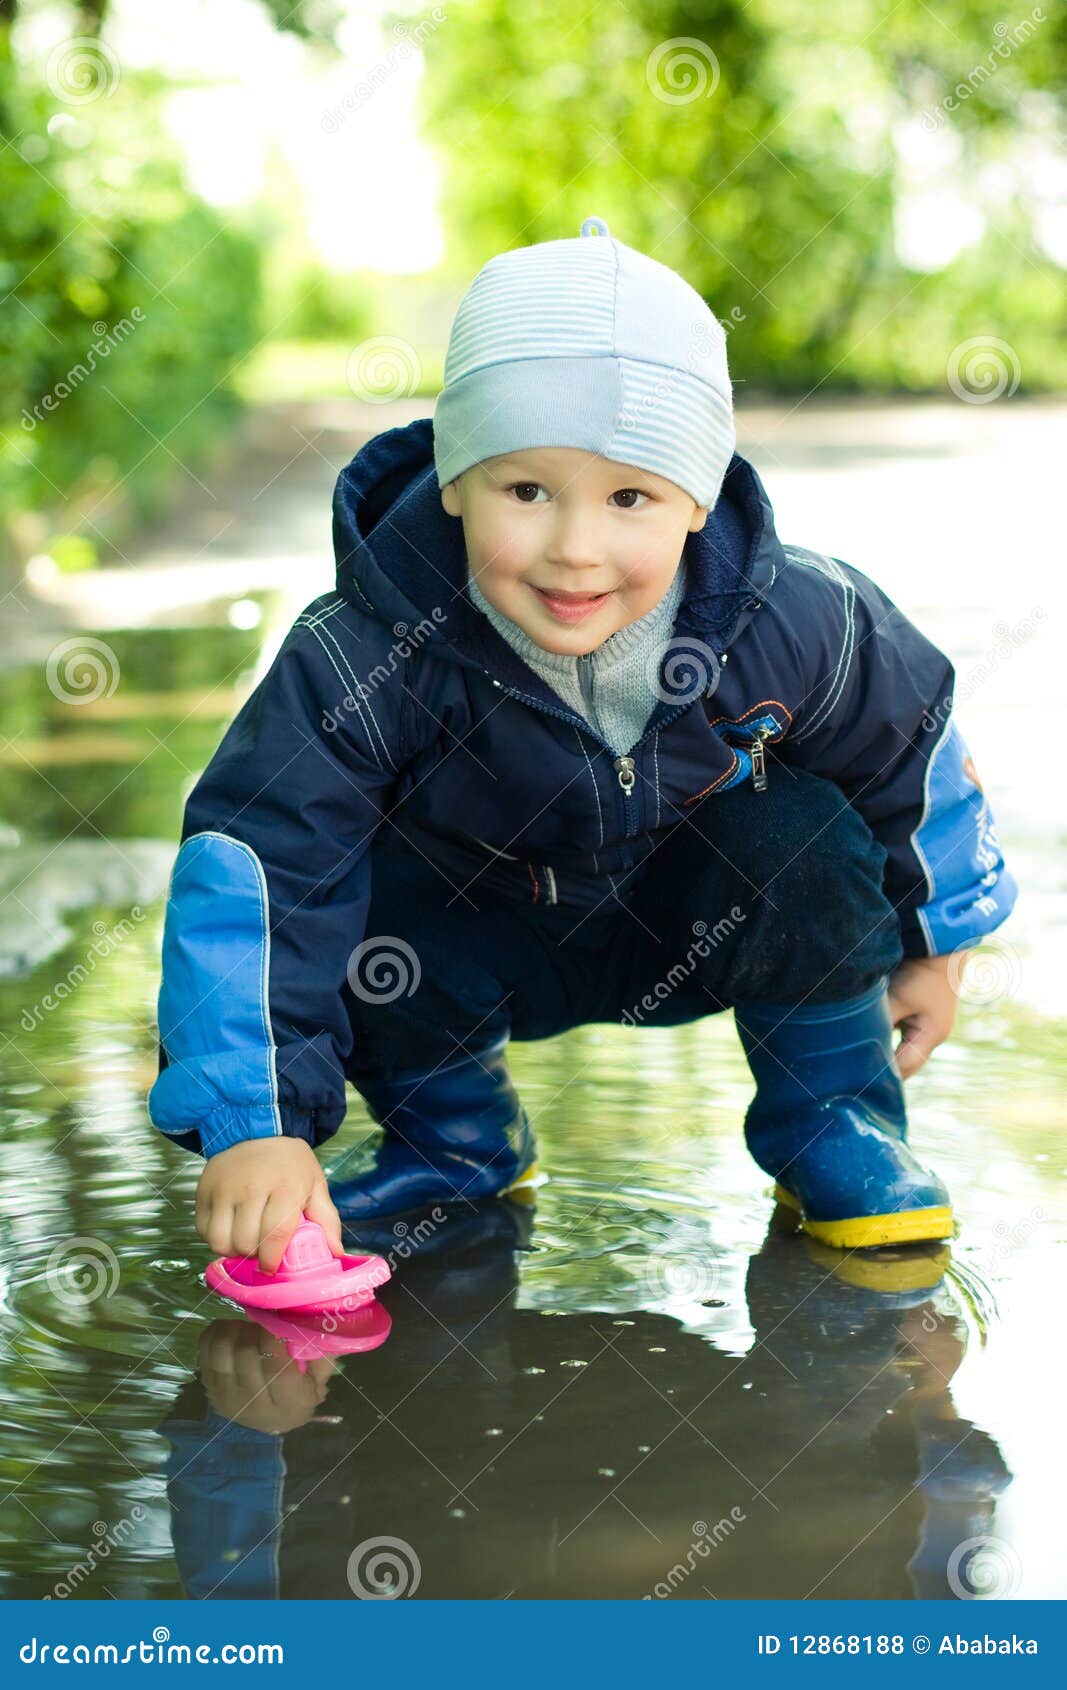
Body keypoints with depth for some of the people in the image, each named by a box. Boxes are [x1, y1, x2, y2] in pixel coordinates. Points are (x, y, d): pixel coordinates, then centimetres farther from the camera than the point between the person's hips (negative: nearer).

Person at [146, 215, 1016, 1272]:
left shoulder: (798, 628, -26)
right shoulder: (367, 663, -32)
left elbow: (914, 747, -5)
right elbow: (249, 866, -33)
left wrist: (934, 941, 10)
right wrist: (254, 1127, -41)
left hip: (694, 929, 1)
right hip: (477, 949, 0)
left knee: (811, 848, -28)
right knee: (350, 914, -30)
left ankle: (837, 1124, -1)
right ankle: (459, 1138, 2)